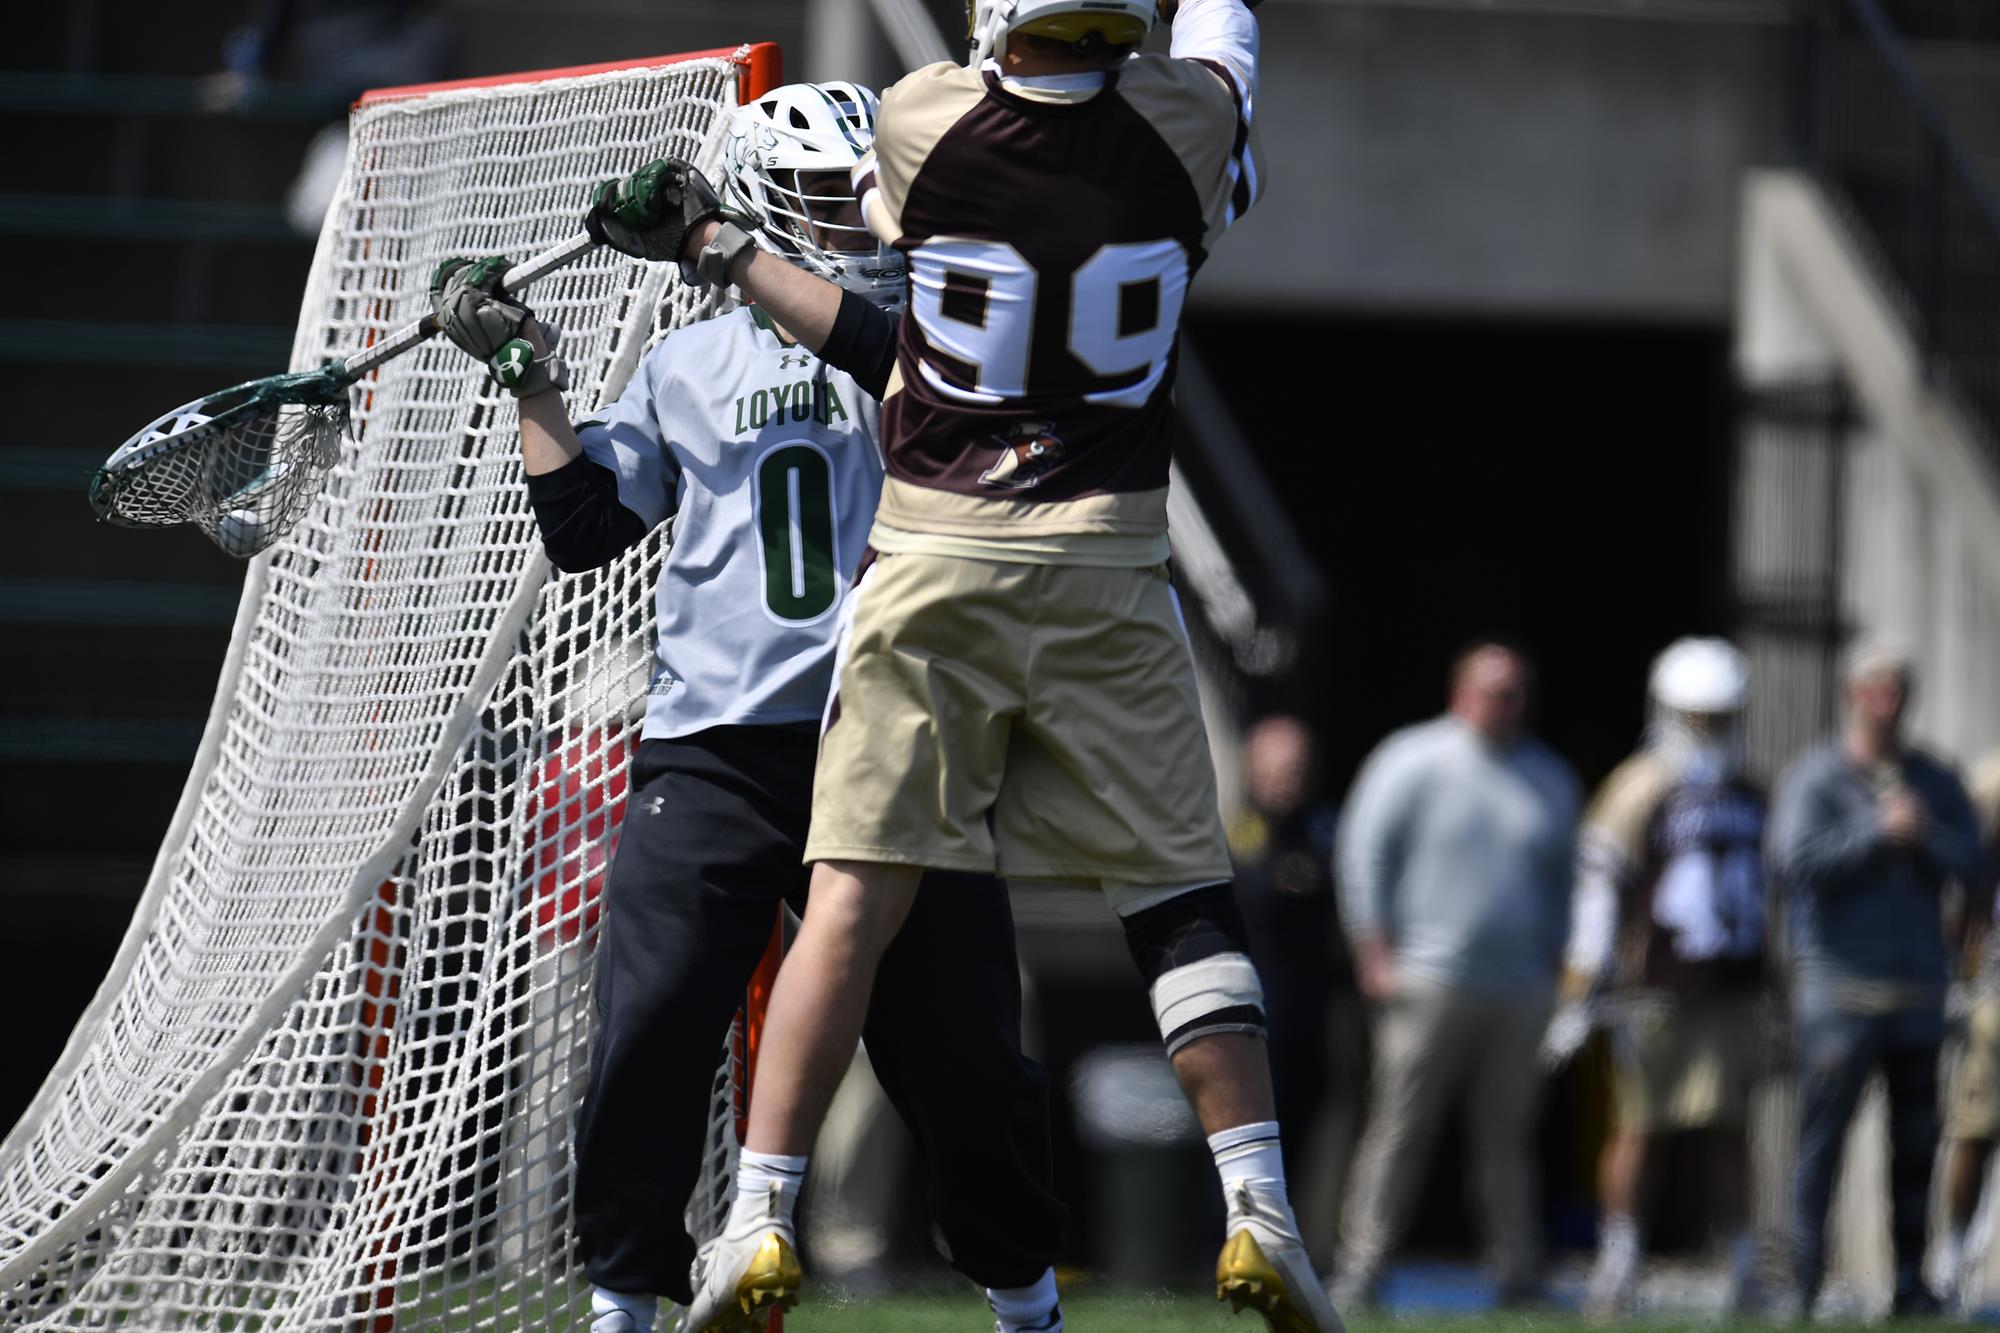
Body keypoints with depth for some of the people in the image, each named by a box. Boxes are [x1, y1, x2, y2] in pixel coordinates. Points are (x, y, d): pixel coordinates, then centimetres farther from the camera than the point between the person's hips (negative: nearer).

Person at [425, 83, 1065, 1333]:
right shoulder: (690, 366, 14)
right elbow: (583, 526, 13)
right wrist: (531, 380, 5)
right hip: (715, 750, 1)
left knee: (963, 1042, 2)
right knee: (650, 1029, -11)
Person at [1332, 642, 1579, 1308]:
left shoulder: (1550, 779, 16)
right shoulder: (1413, 761, 1)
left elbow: (1560, 880, 24)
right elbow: (1364, 856, -1)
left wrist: (1554, 966, 15)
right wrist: (1375, 956, -8)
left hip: (1521, 989, 4)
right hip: (1429, 978, -4)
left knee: (1508, 1137, 5)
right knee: (1400, 1129, -8)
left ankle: (1518, 1278, 6)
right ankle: (1361, 1268, -9)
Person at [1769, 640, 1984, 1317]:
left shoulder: (1935, 781, 14)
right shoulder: (1816, 776, -1)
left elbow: (1970, 859, 3)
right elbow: (1797, 857, -15)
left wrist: (1924, 837, -14)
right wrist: (1879, 834, -14)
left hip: (1918, 987, 5)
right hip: (1839, 983, -5)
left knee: (1916, 1138, 5)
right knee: (1823, 1133, -8)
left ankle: (1910, 1280, 10)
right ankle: (1803, 1278, -5)